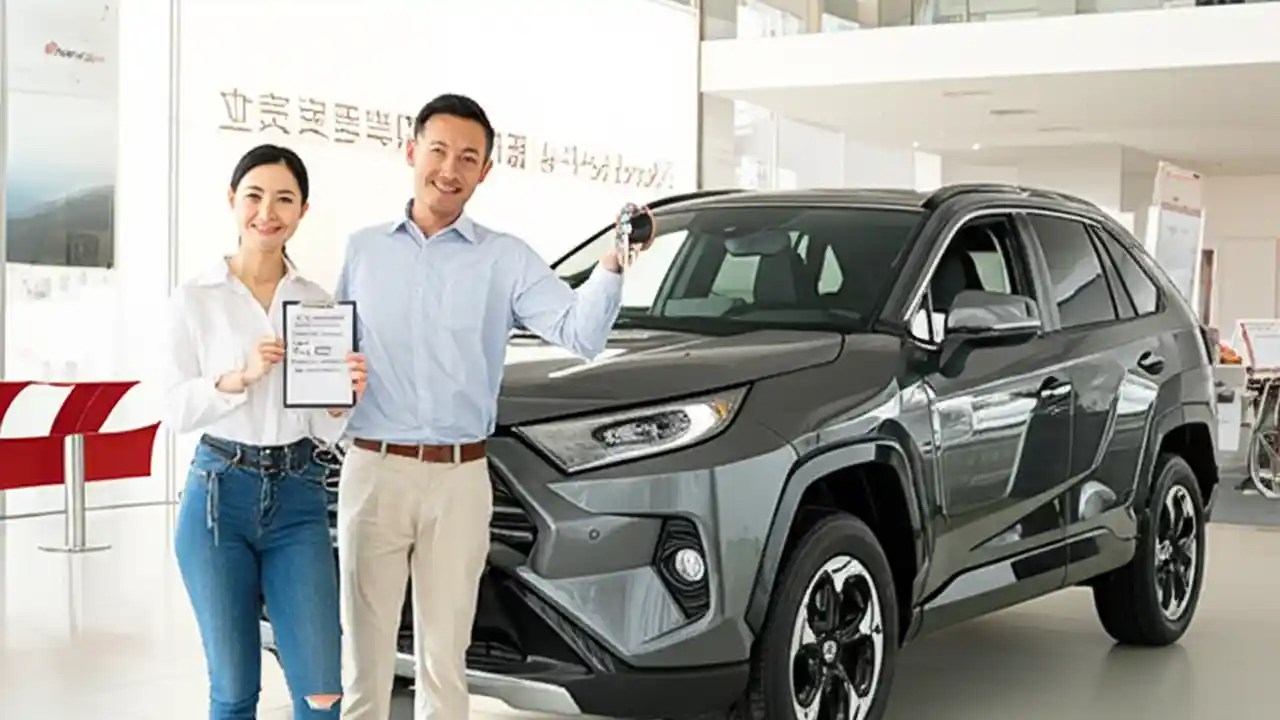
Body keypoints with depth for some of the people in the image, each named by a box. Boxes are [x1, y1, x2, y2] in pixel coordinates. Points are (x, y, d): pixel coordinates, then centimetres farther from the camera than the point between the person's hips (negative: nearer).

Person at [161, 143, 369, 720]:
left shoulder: (318, 303, 7)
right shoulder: (195, 299, 2)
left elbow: (325, 434, 8)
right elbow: (176, 410, -3)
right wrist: (240, 376, -17)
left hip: (299, 498, 2)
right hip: (219, 494, -1)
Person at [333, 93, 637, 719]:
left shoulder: (506, 259, 2)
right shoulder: (363, 249, 9)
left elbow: (580, 334, -11)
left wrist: (612, 264, -27)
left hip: (459, 480, -1)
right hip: (372, 471, 1)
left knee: (445, 658, 7)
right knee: (364, 651, 7)